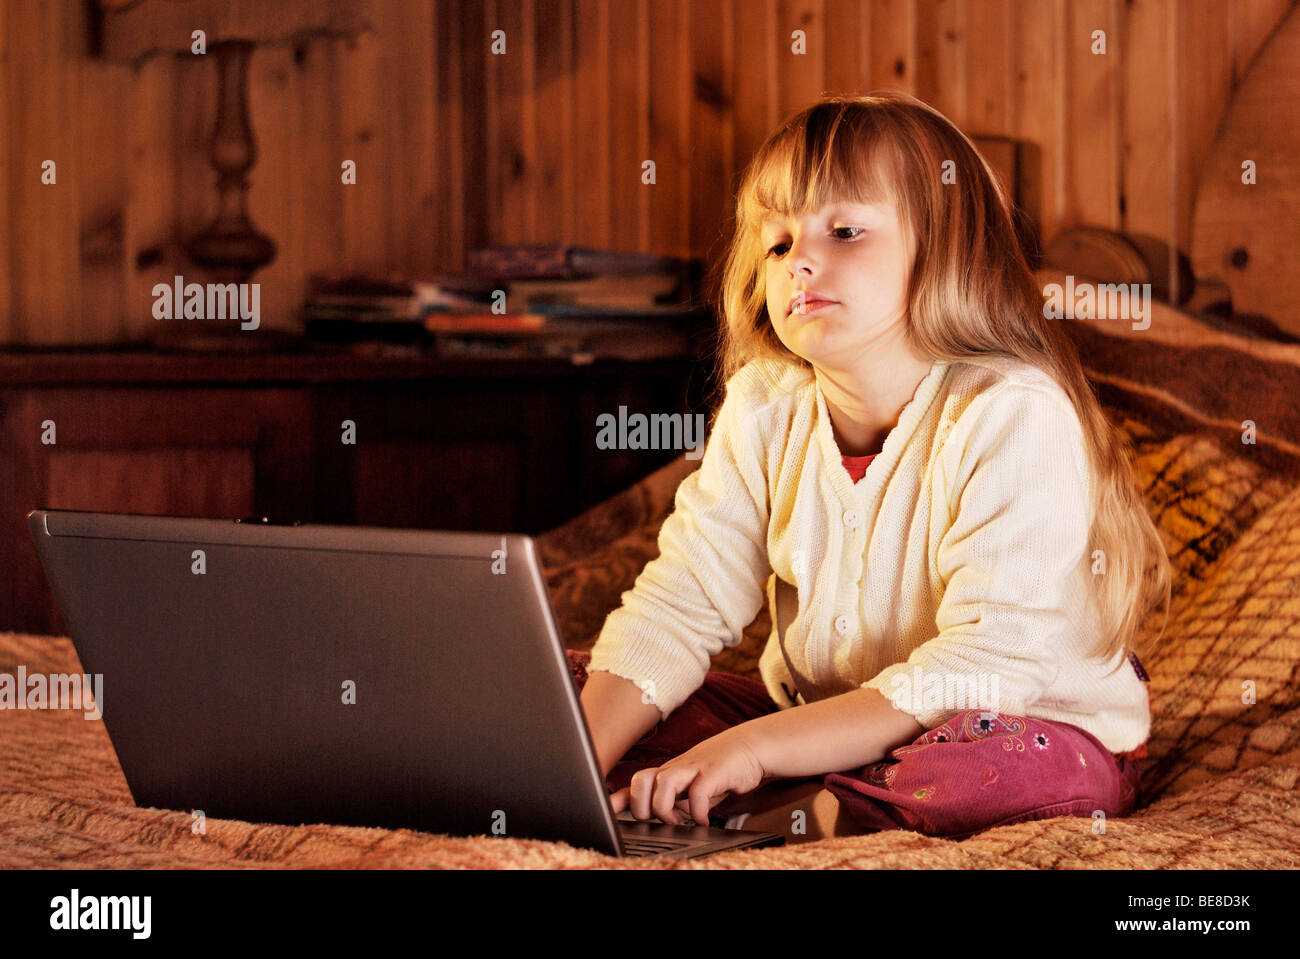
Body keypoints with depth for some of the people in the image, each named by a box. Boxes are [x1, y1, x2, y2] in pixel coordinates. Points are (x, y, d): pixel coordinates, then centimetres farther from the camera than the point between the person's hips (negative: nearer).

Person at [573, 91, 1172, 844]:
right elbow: (679, 604, -4)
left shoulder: (1015, 417, -21)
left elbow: (991, 667, -29)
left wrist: (758, 746, -33)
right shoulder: (764, 409, -2)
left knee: (1027, 771, -41)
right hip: (812, 725, 5)